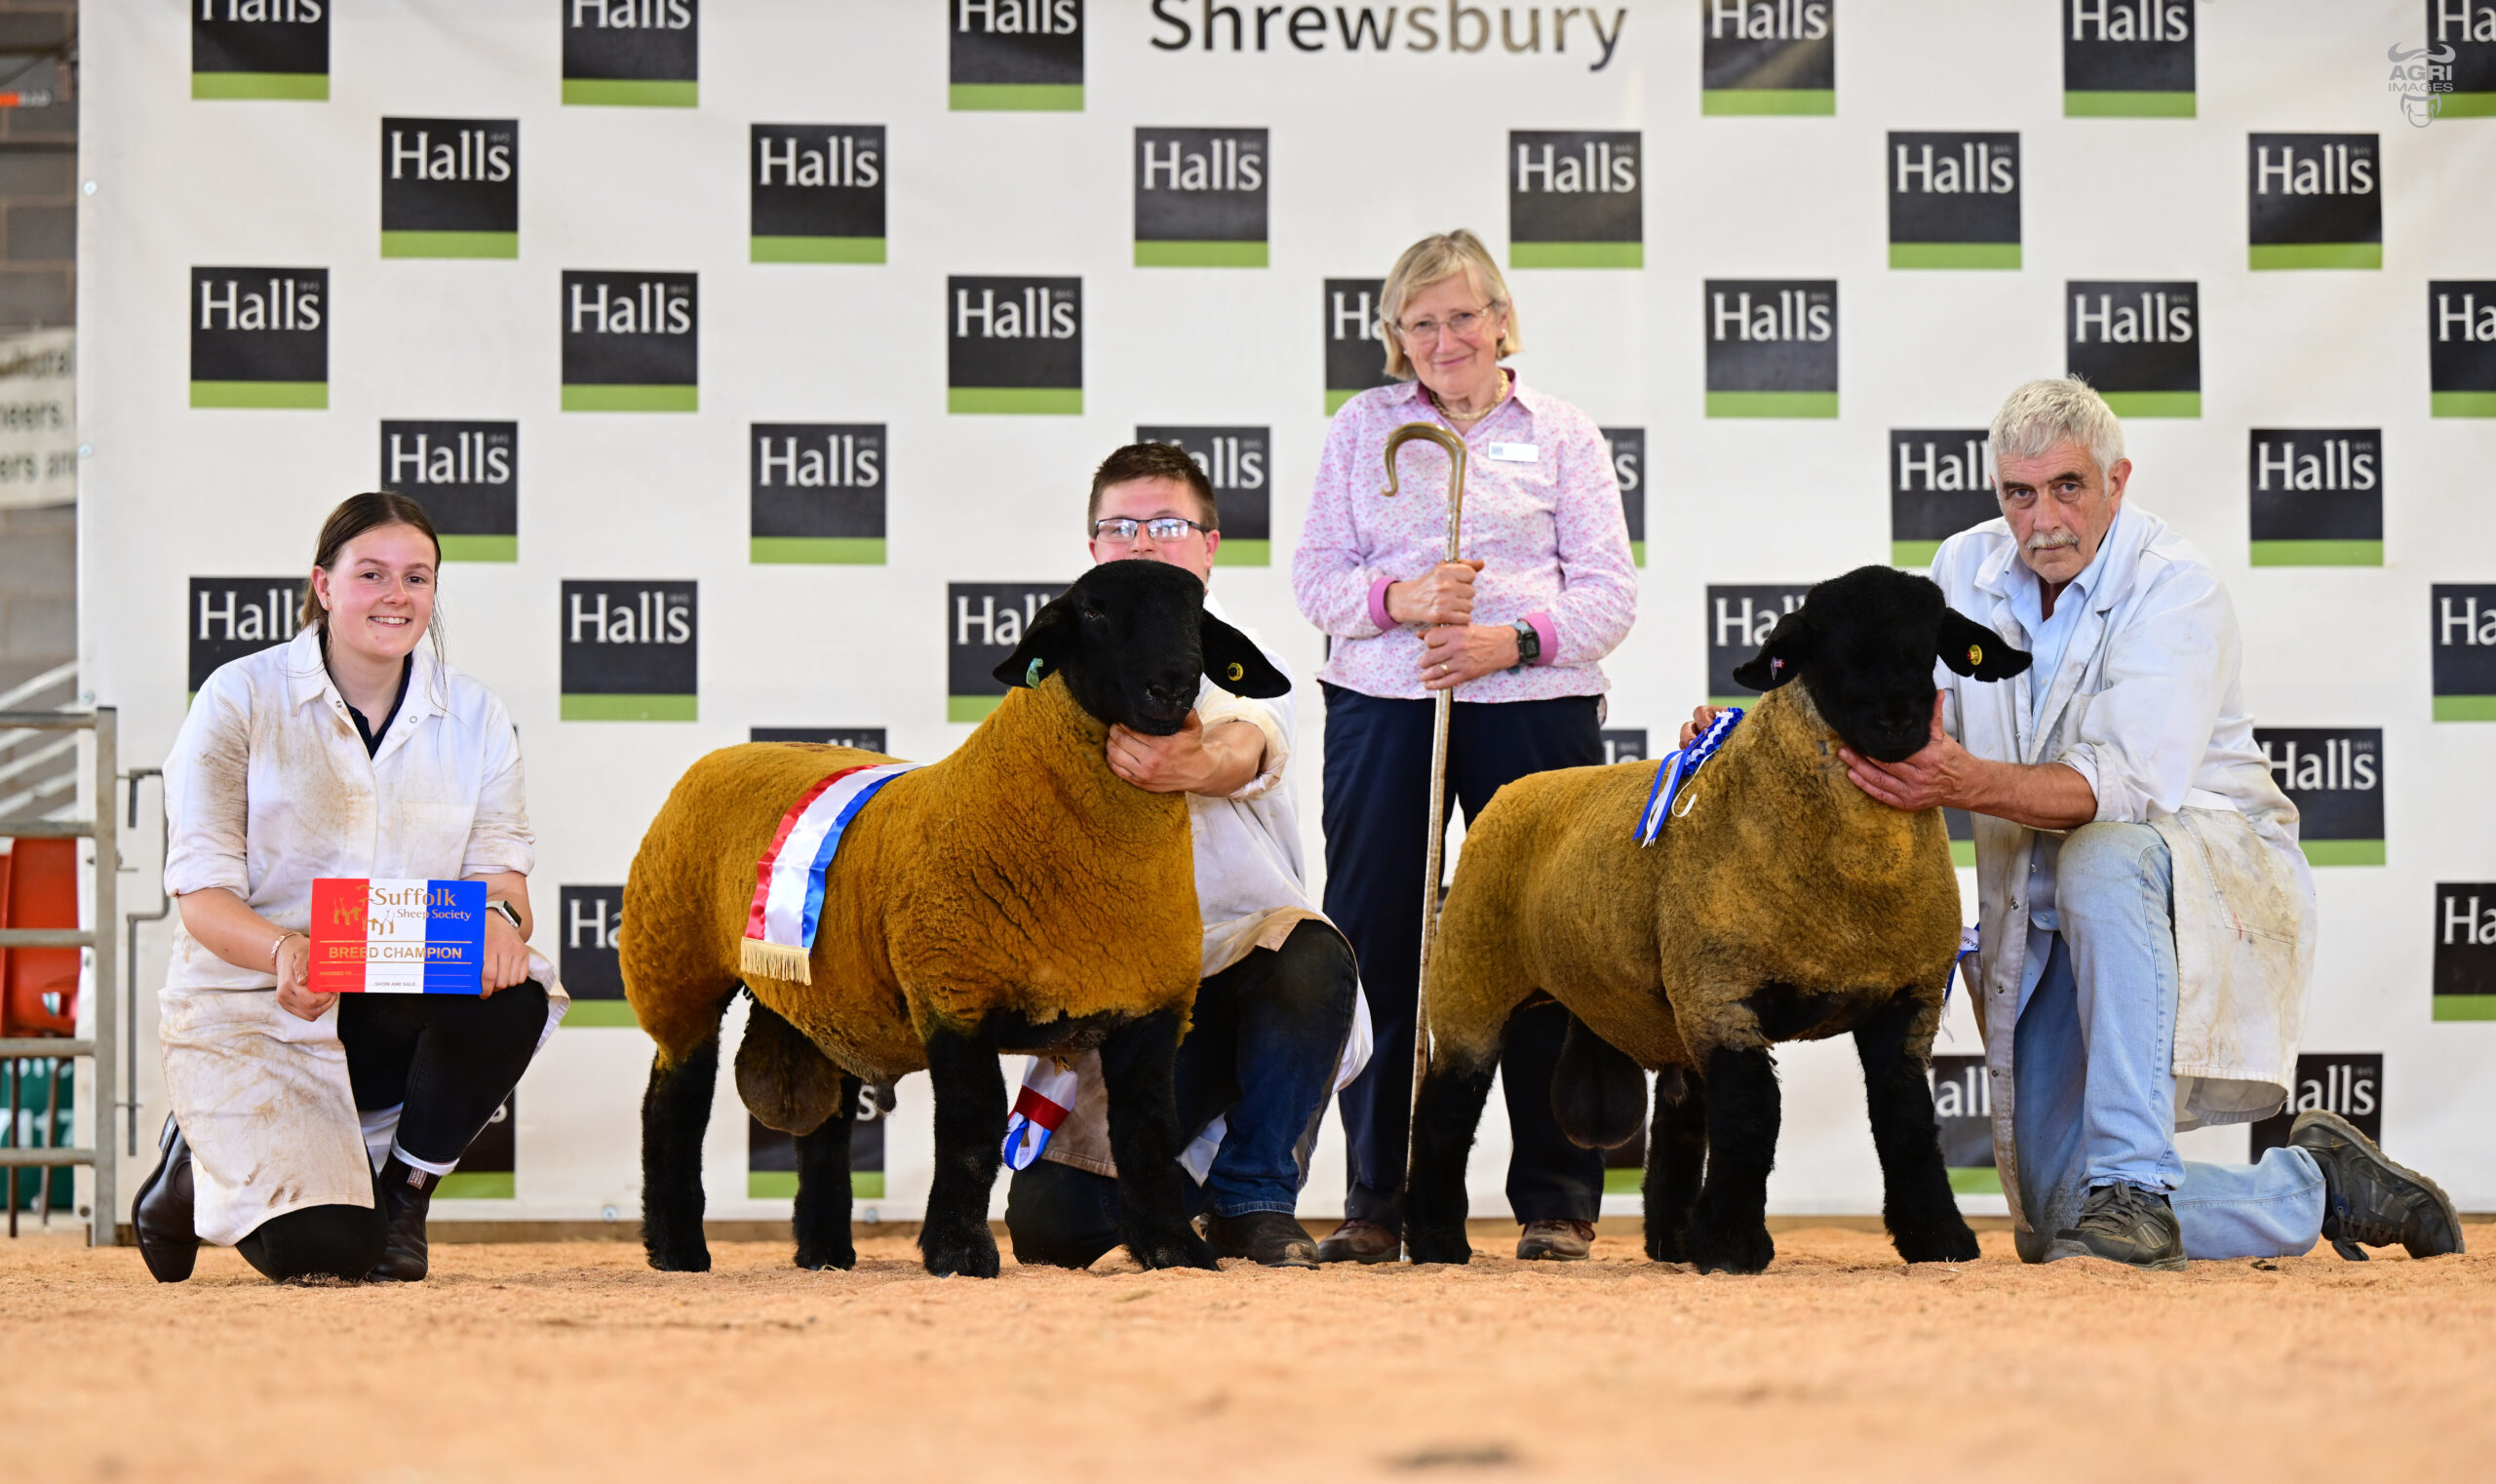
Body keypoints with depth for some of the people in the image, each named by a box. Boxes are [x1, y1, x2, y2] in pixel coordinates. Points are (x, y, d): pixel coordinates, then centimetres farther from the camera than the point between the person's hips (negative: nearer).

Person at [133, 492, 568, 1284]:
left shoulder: (473, 716, 5)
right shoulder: (239, 700, -6)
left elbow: (499, 866, -1)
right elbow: (201, 891, -11)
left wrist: (498, 915, -28)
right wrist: (285, 951, -32)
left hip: (398, 1006, 4)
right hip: (253, 1010, -3)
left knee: (513, 996, -31)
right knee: (320, 1248, -24)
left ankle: (402, 1190, -4)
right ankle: (202, 1163, 14)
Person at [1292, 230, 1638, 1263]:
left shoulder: (1563, 434, 10)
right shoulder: (1362, 428, 14)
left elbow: (1609, 591, 4)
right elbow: (1315, 573, 8)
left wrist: (1513, 639, -13)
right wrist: (1399, 600, -11)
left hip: (1535, 710, -1)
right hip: (1382, 711, 2)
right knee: (1373, 945, 0)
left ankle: (1557, 1202, 4)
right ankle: (1377, 1196, 9)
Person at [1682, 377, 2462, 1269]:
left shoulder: (2176, 591, -17)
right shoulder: (1966, 572, 2)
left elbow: (2128, 784, -30)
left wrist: (1967, 781, -45)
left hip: (2210, 876, -6)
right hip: (2049, 932, 6)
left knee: (2099, 857, -42)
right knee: (2055, 1221, -1)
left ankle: (2136, 1189, -38)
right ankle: (2317, 1184, 23)